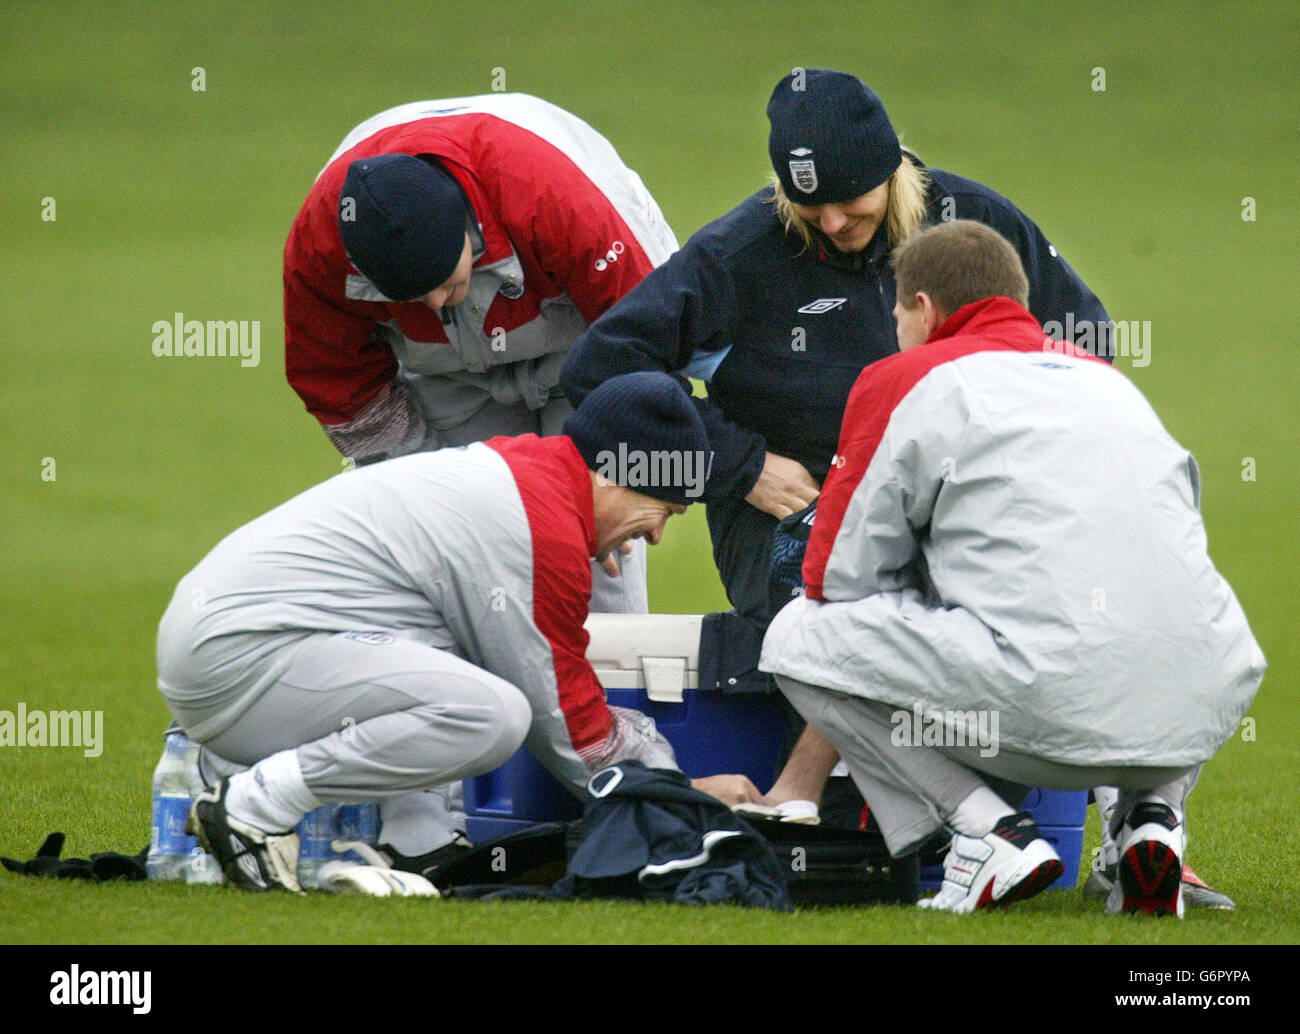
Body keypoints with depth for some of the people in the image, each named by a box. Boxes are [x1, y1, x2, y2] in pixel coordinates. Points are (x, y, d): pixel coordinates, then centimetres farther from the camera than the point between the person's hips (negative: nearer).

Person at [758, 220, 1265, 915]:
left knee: (796, 636, 13)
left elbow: (838, 580, 11)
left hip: (1052, 711, -6)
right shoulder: (1107, 377, 28)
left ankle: (988, 830, -1)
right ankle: (1152, 813, 13)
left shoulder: (905, 380, 10)